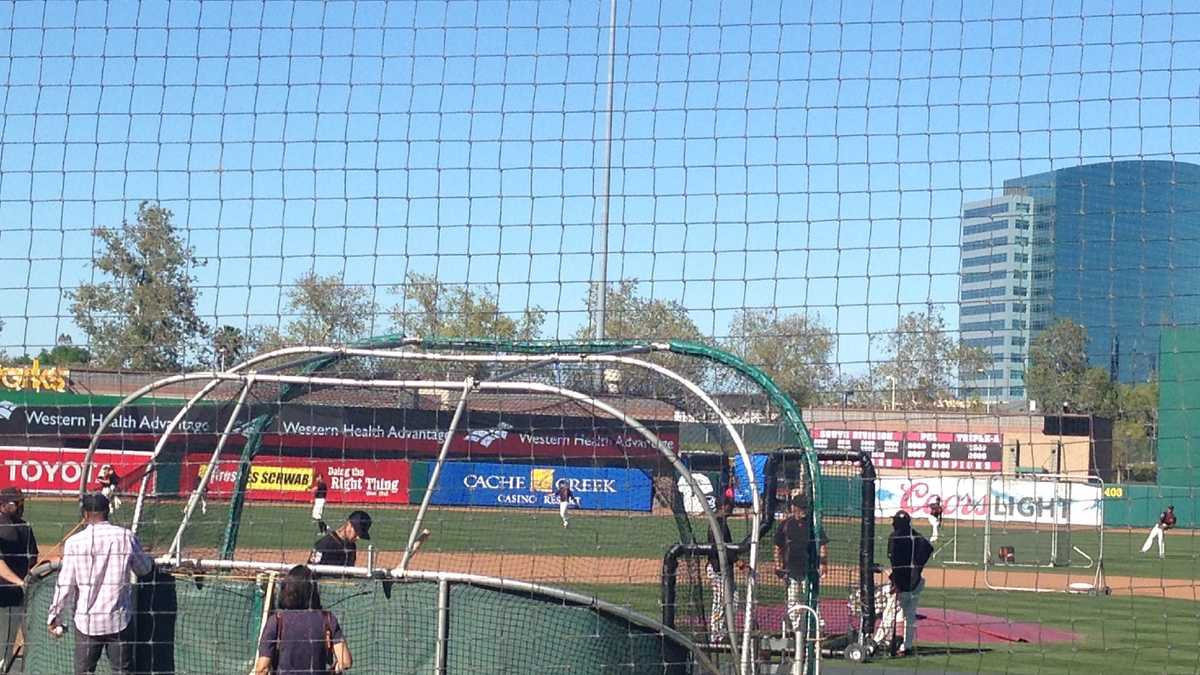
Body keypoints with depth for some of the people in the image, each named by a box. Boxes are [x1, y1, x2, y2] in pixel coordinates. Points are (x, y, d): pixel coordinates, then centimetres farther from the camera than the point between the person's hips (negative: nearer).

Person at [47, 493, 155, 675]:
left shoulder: (74, 542, -7)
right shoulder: (127, 537, -4)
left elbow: (65, 585, -5)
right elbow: (145, 569, 10)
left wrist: (54, 616, 6)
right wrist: (150, 561, 34)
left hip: (86, 621, 0)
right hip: (119, 619, 0)